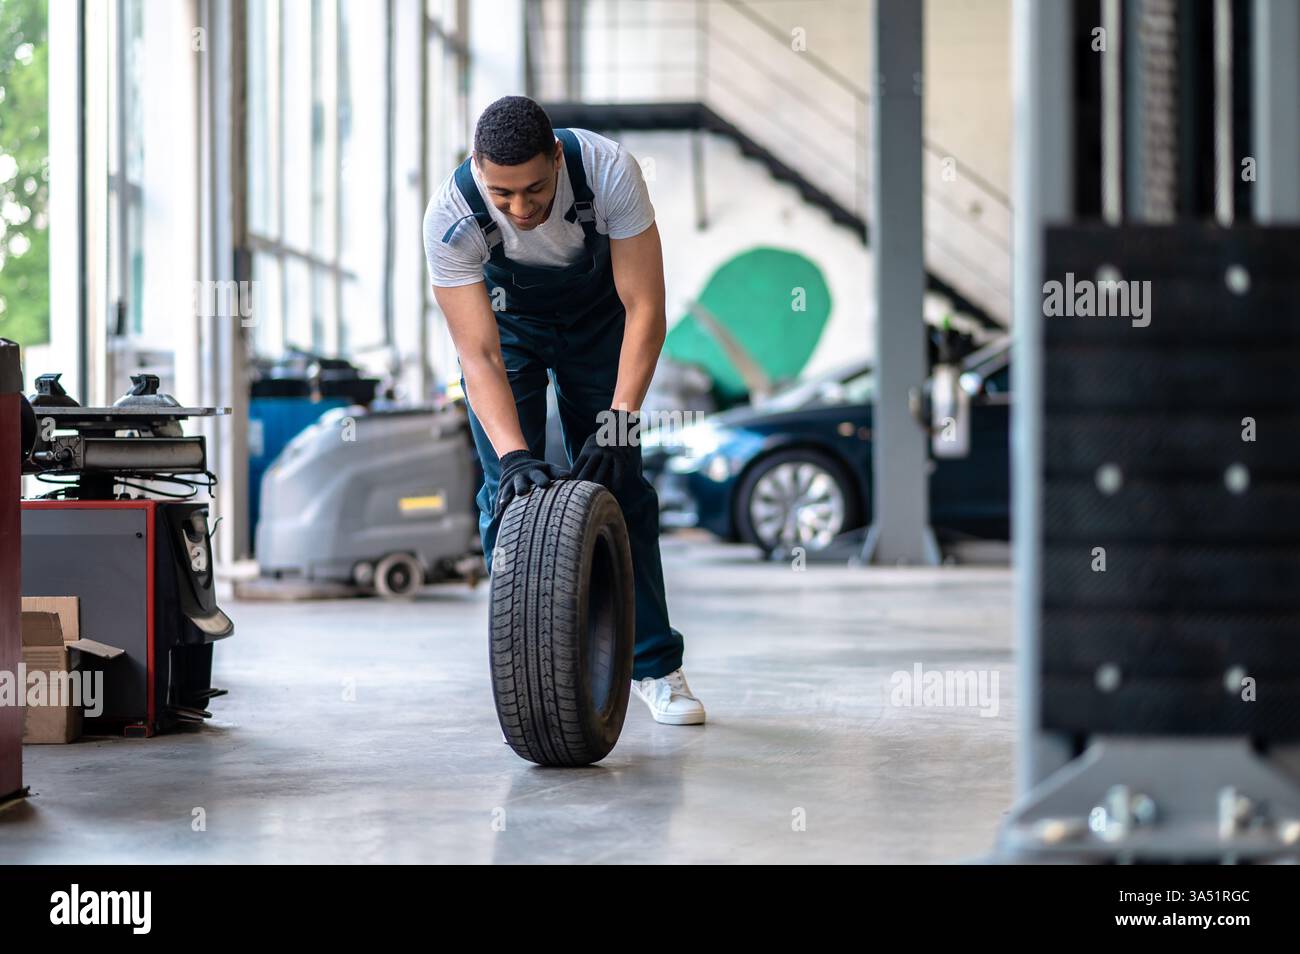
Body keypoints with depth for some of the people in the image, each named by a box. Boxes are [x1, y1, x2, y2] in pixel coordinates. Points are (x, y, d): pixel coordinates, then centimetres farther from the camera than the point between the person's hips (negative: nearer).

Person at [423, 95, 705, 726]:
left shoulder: (608, 170, -37)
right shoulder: (450, 218, -37)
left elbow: (645, 311, -32)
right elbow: (481, 357, -35)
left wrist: (619, 420, -41)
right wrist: (514, 454, -48)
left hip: (596, 309, 0)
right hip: (503, 313, 0)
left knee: (617, 482, -2)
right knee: (511, 489, -10)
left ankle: (655, 666, 7)